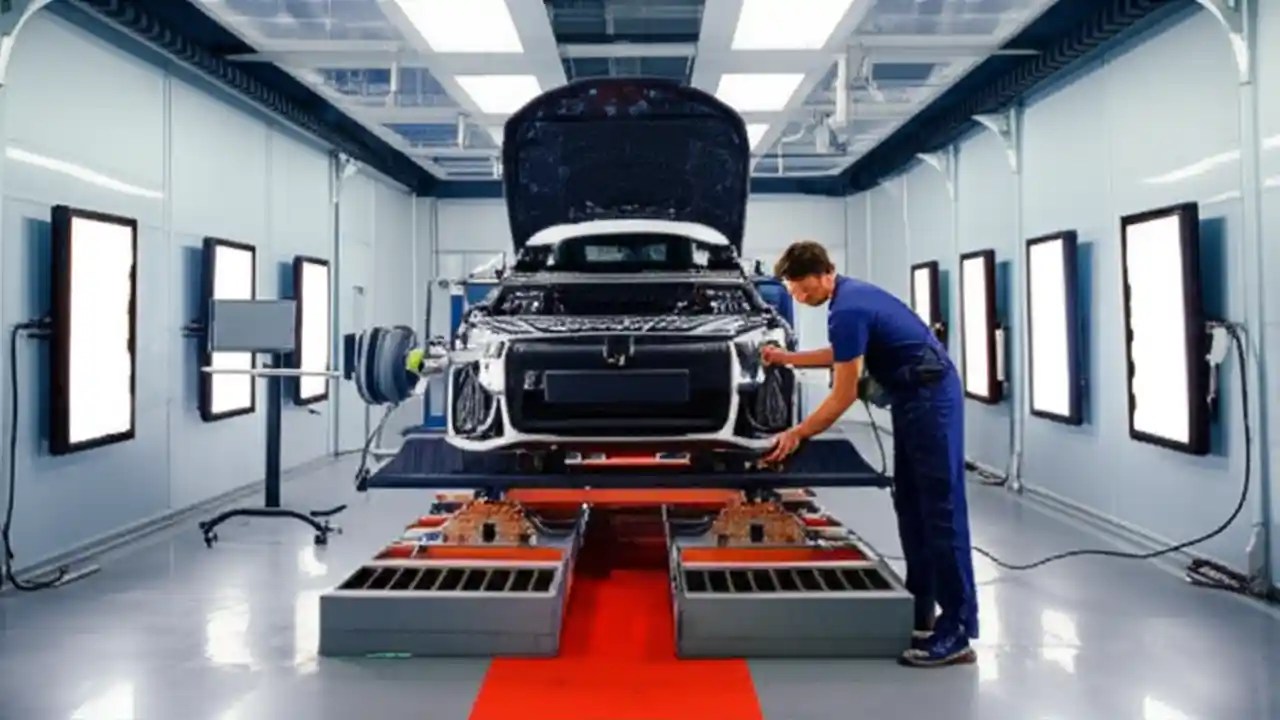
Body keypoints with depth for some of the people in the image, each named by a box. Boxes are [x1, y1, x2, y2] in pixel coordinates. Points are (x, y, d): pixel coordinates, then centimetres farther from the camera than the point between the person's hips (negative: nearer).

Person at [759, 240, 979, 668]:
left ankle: (956, 632, -7)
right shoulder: (851, 295, 11)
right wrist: (789, 358, 24)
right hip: (915, 399, 11)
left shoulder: (847, 311, -20)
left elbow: (843, 396, -17)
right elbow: (842, 355, 27)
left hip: (931, 400, -11)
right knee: (911, 507, 12)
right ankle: (919, 613, 20)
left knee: (941, 511, -10)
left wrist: (796, 435, -12)